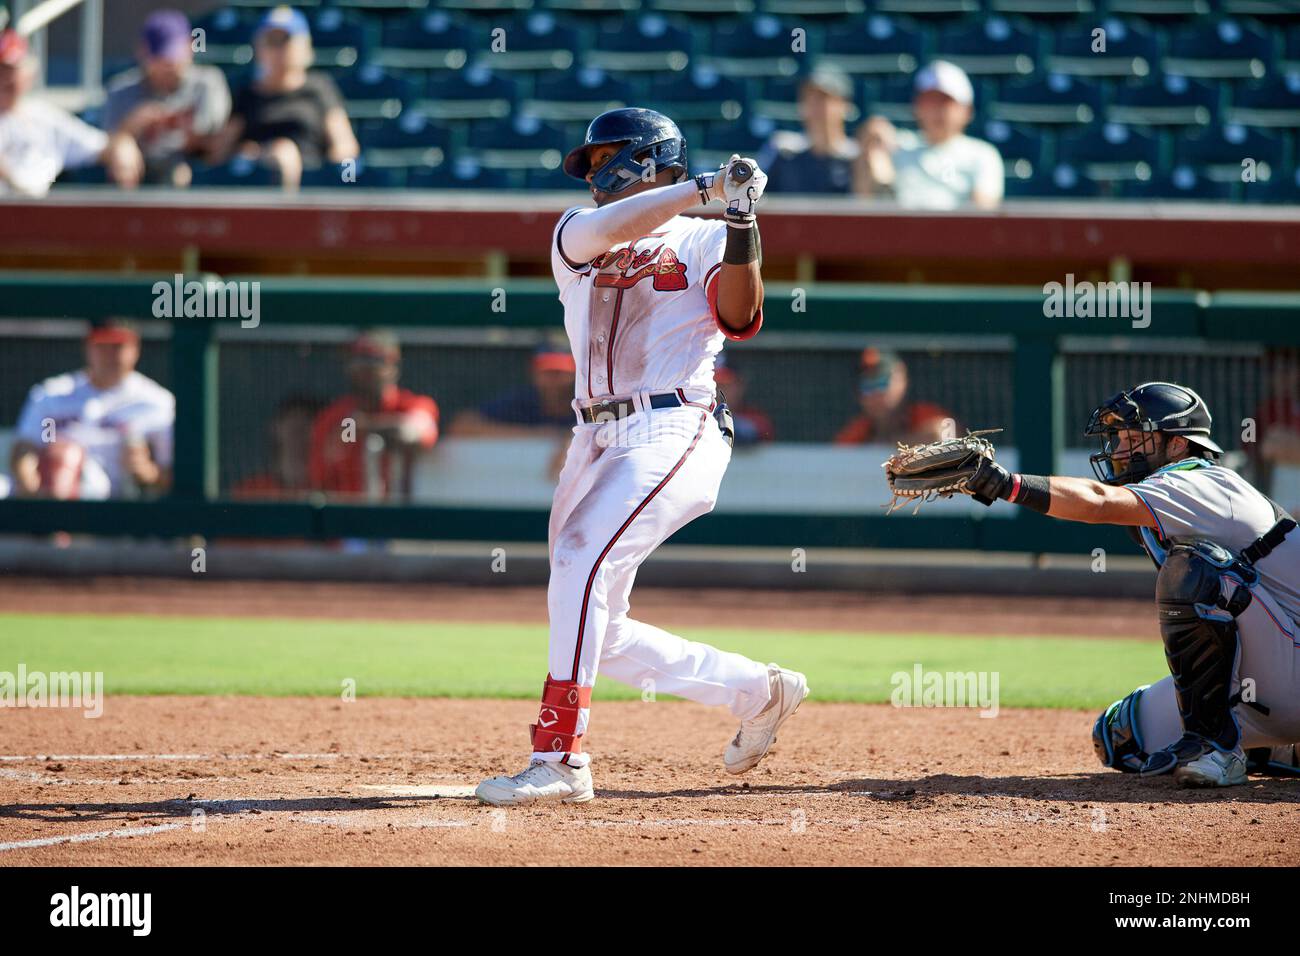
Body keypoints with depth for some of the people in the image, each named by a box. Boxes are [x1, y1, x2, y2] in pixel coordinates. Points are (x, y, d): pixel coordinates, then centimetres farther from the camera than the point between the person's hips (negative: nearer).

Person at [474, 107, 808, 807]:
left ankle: (558, 758, -27)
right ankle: (757, 691, 23)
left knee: (582, 562, -26)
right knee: (598, 633, 6)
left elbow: (739, 318, -11)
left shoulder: (702, 240, 6)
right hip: (596, 443, 7)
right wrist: (703, 189, -15)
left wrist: (739, 223, -21)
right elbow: (608, 228, -9)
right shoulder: (575, 234, 16)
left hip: (672, 434, -7)